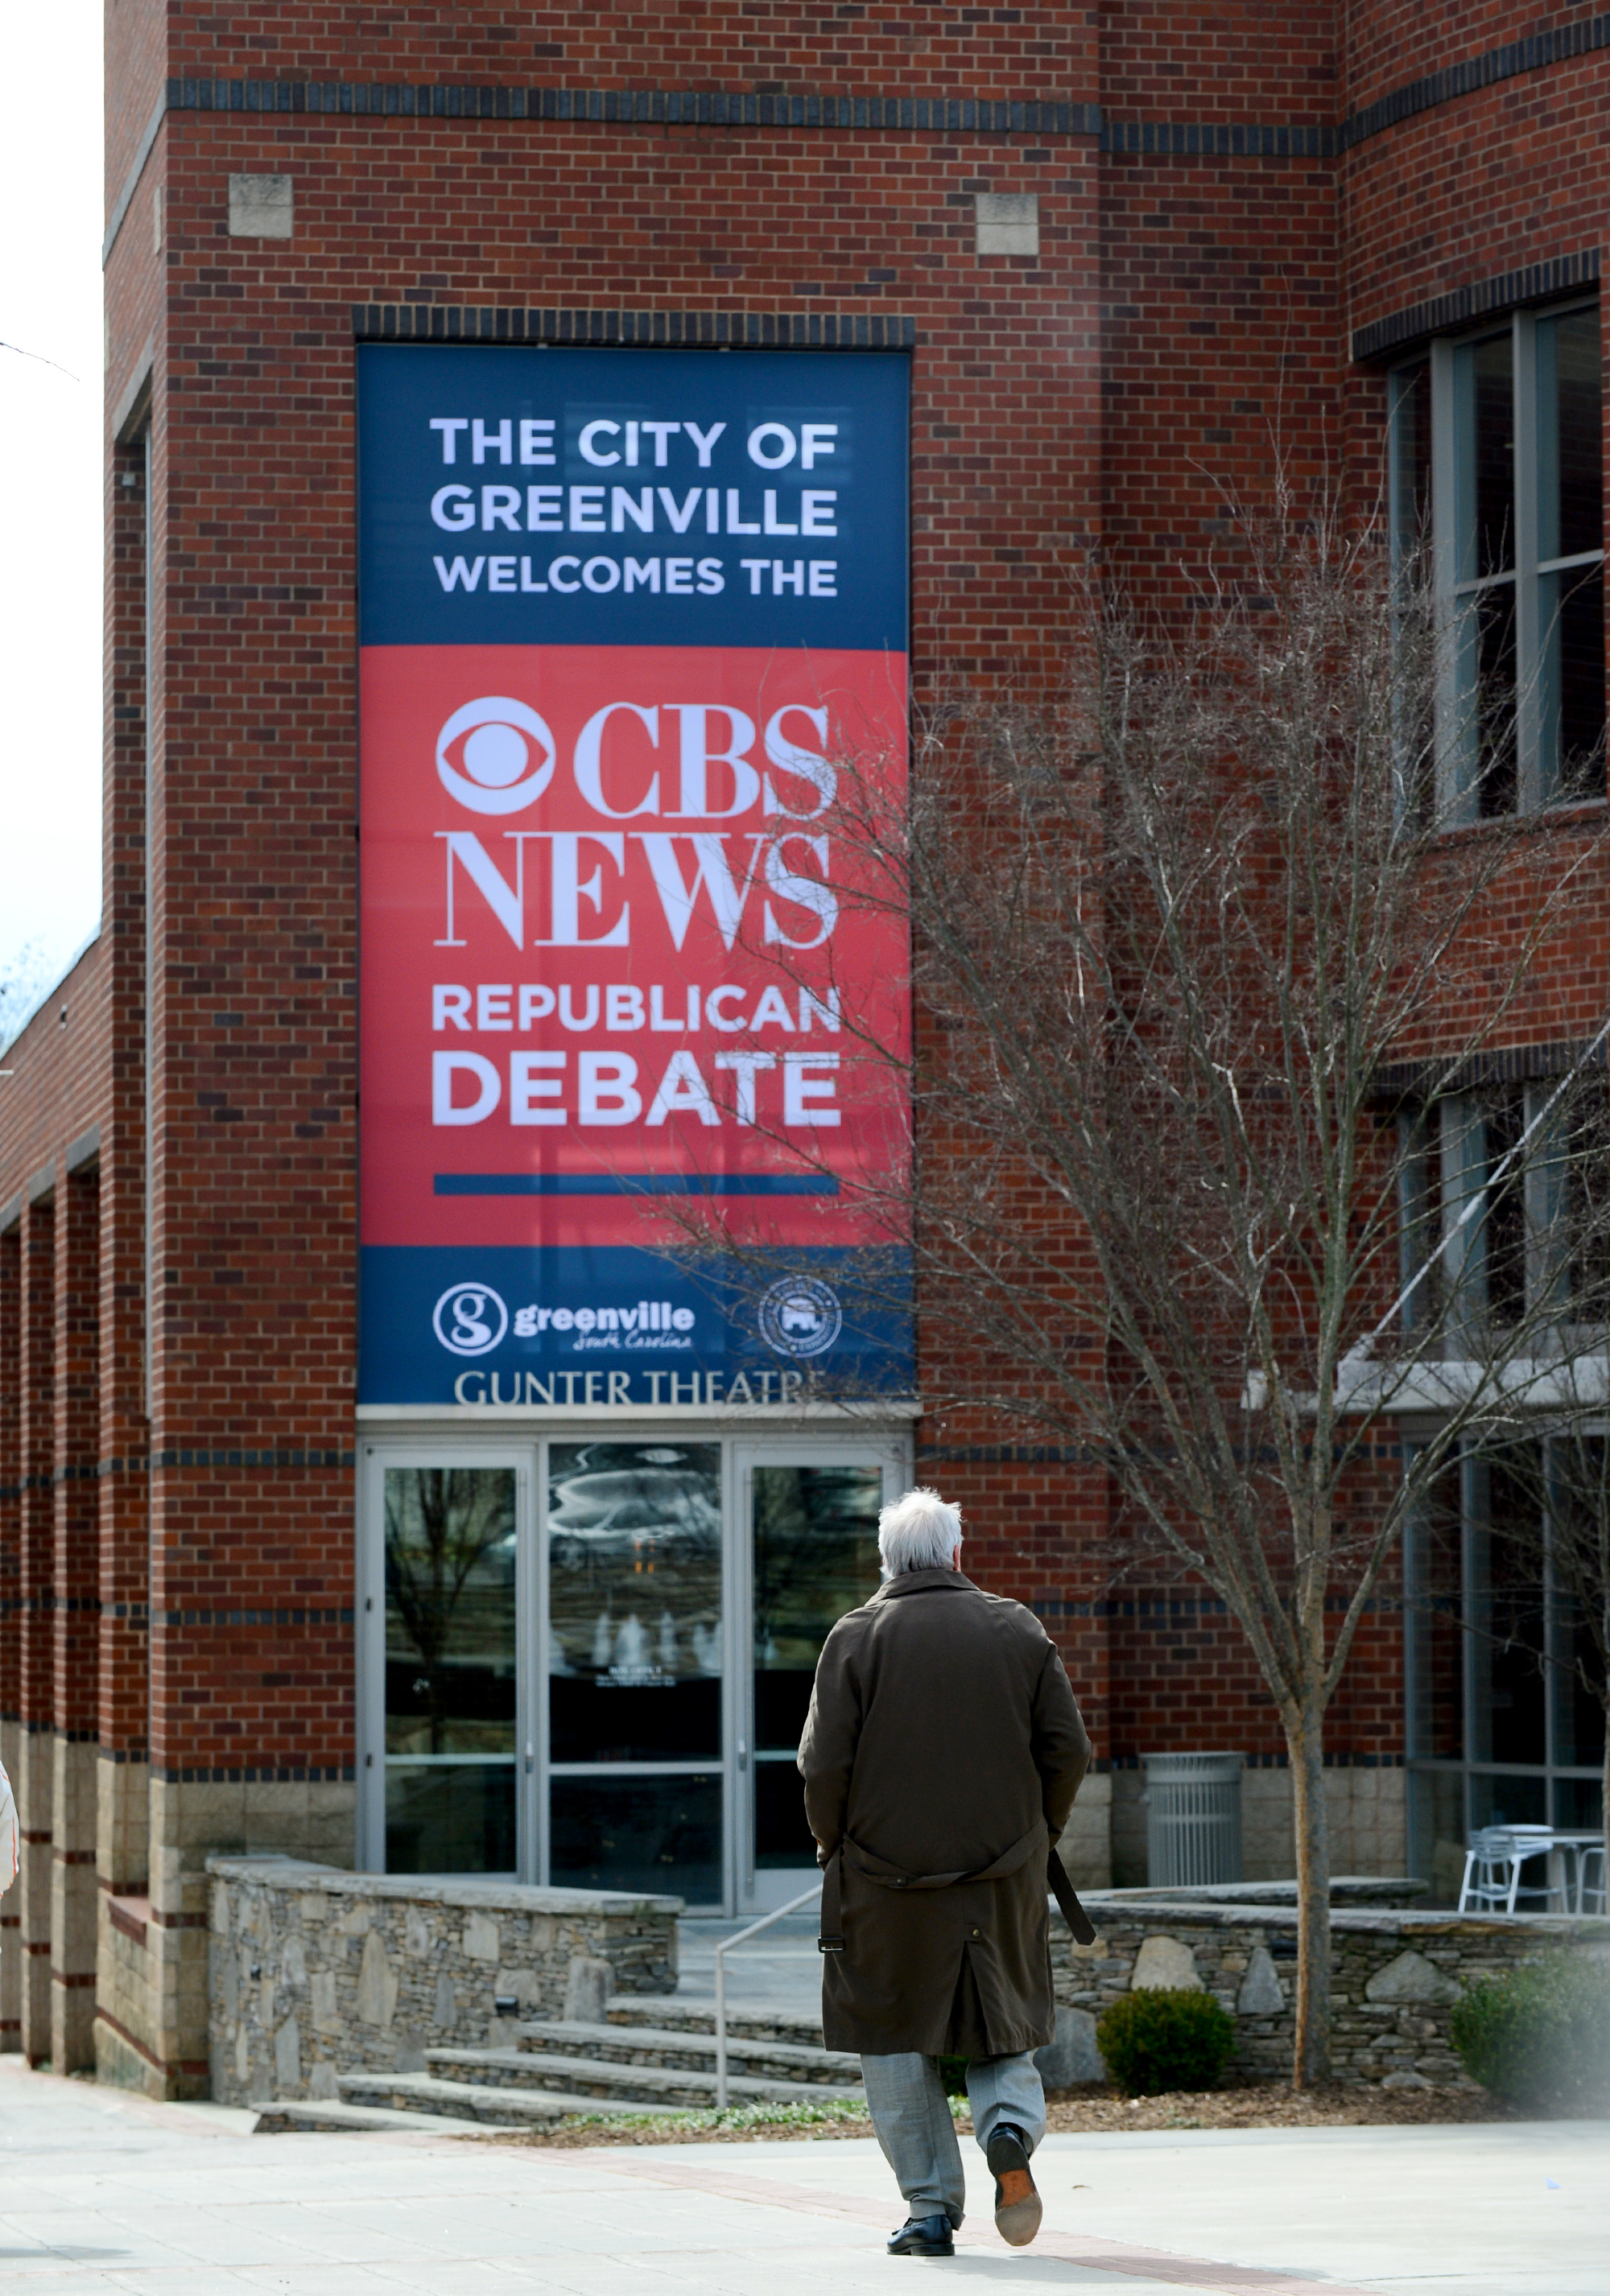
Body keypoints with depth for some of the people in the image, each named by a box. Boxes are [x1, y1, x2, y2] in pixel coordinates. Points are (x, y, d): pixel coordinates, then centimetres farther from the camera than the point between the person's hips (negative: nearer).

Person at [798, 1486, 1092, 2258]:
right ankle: (1012, 2125, -14)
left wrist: (832, 1845, 7)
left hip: (886, 1871, -2)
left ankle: (931, 2209, 5)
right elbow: (1069, 1750, 2)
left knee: (895, 2037, 9)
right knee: (1002, 2027, 16)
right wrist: (1040, 1833, 16)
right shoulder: (1019, 1631, 3)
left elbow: (823, 1764, -9)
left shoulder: (857, 1637, -6)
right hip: (1004, 1875, 2)